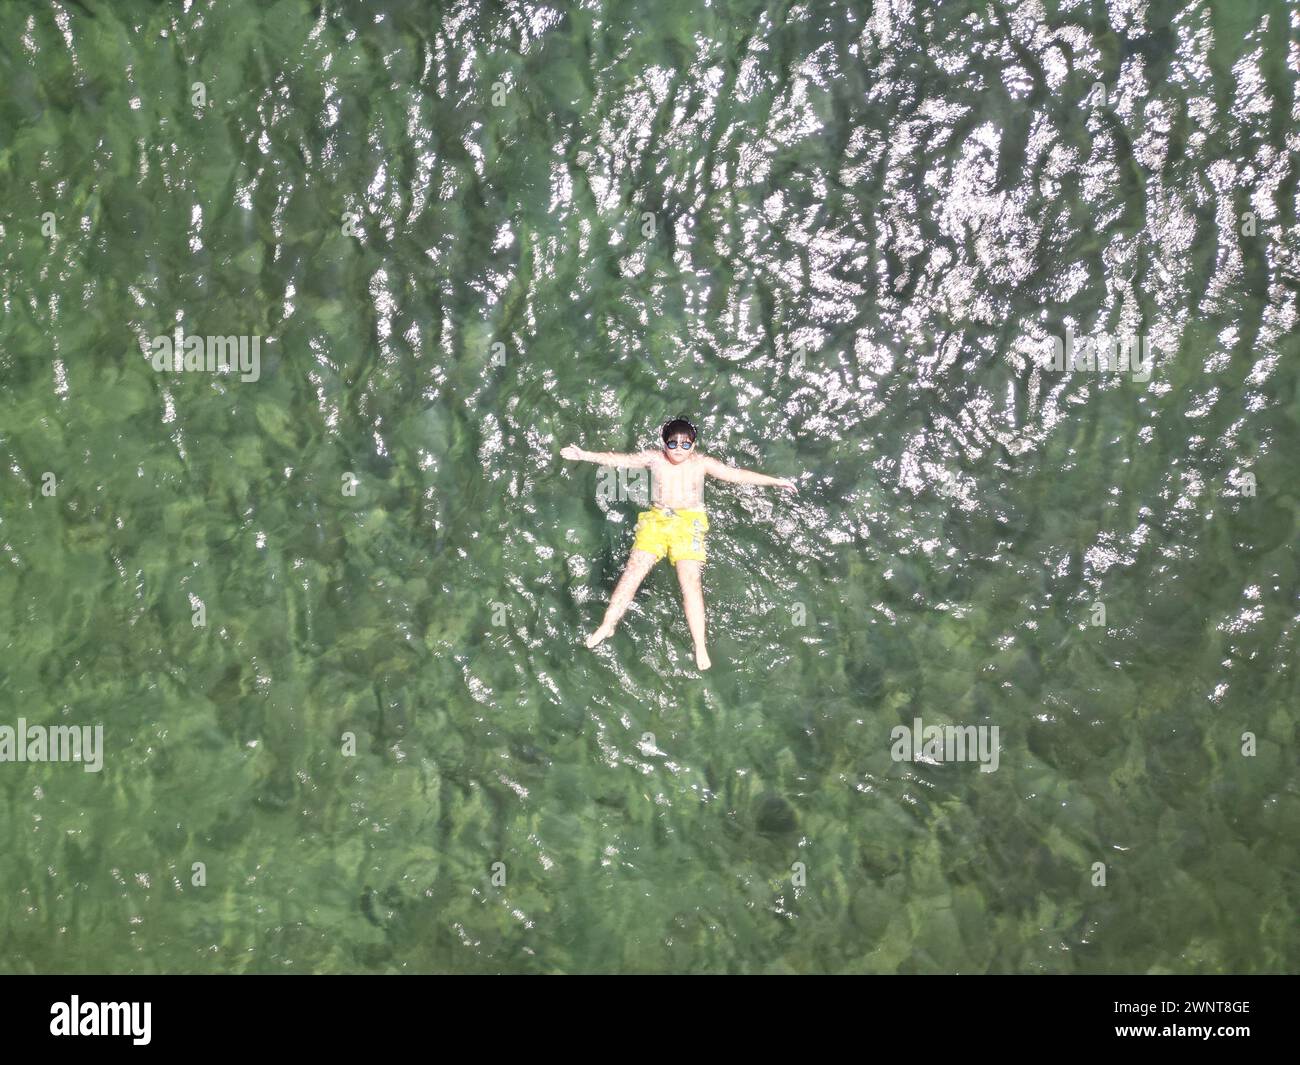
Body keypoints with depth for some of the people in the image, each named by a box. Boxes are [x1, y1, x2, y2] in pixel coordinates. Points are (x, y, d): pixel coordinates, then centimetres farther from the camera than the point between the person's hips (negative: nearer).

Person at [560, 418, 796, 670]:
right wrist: (585, 455, 0)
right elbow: (619, 460, 5)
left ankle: (700, 647, -15)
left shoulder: (701, 463, 0)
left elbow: (737, 474, 0)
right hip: (657, 519, 2)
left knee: (690, 579, -15)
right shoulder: (654, 459, 3)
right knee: (634, 569, -13)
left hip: (689, 522, -2)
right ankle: (607, 626, -3)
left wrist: (774, 481, -2)